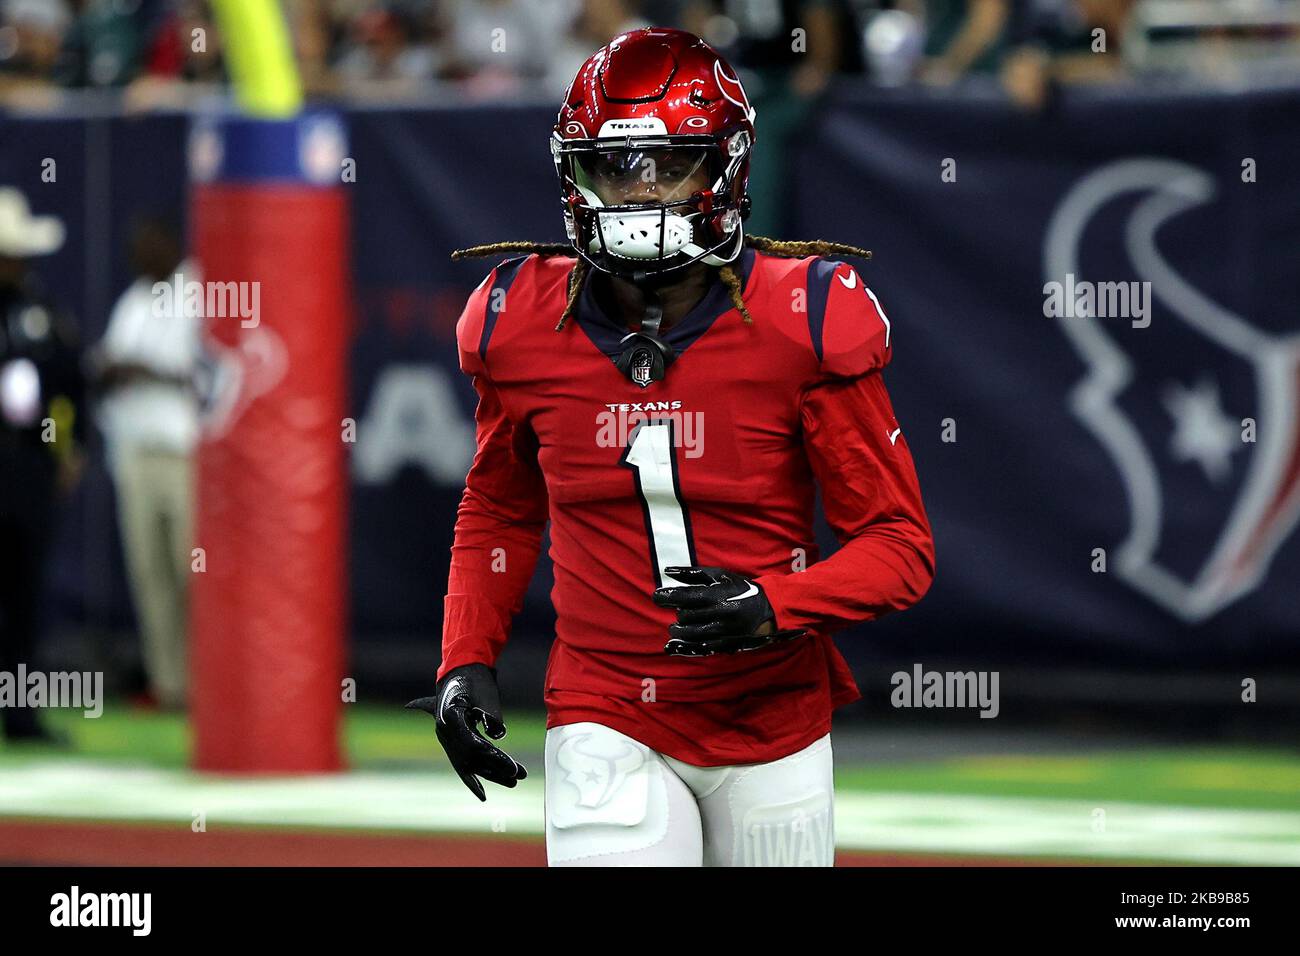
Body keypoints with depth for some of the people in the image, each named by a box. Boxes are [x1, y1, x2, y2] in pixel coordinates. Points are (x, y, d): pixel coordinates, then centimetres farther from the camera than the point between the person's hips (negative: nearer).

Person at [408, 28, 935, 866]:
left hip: (772, 724, 0)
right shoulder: (524, 326, -3)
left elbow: (901, 545, -7)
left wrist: (772, 606, -24)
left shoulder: (802, 322, -11)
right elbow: (500, 509, 16)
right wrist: (466, 662, 4)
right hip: (608, 725, 0)